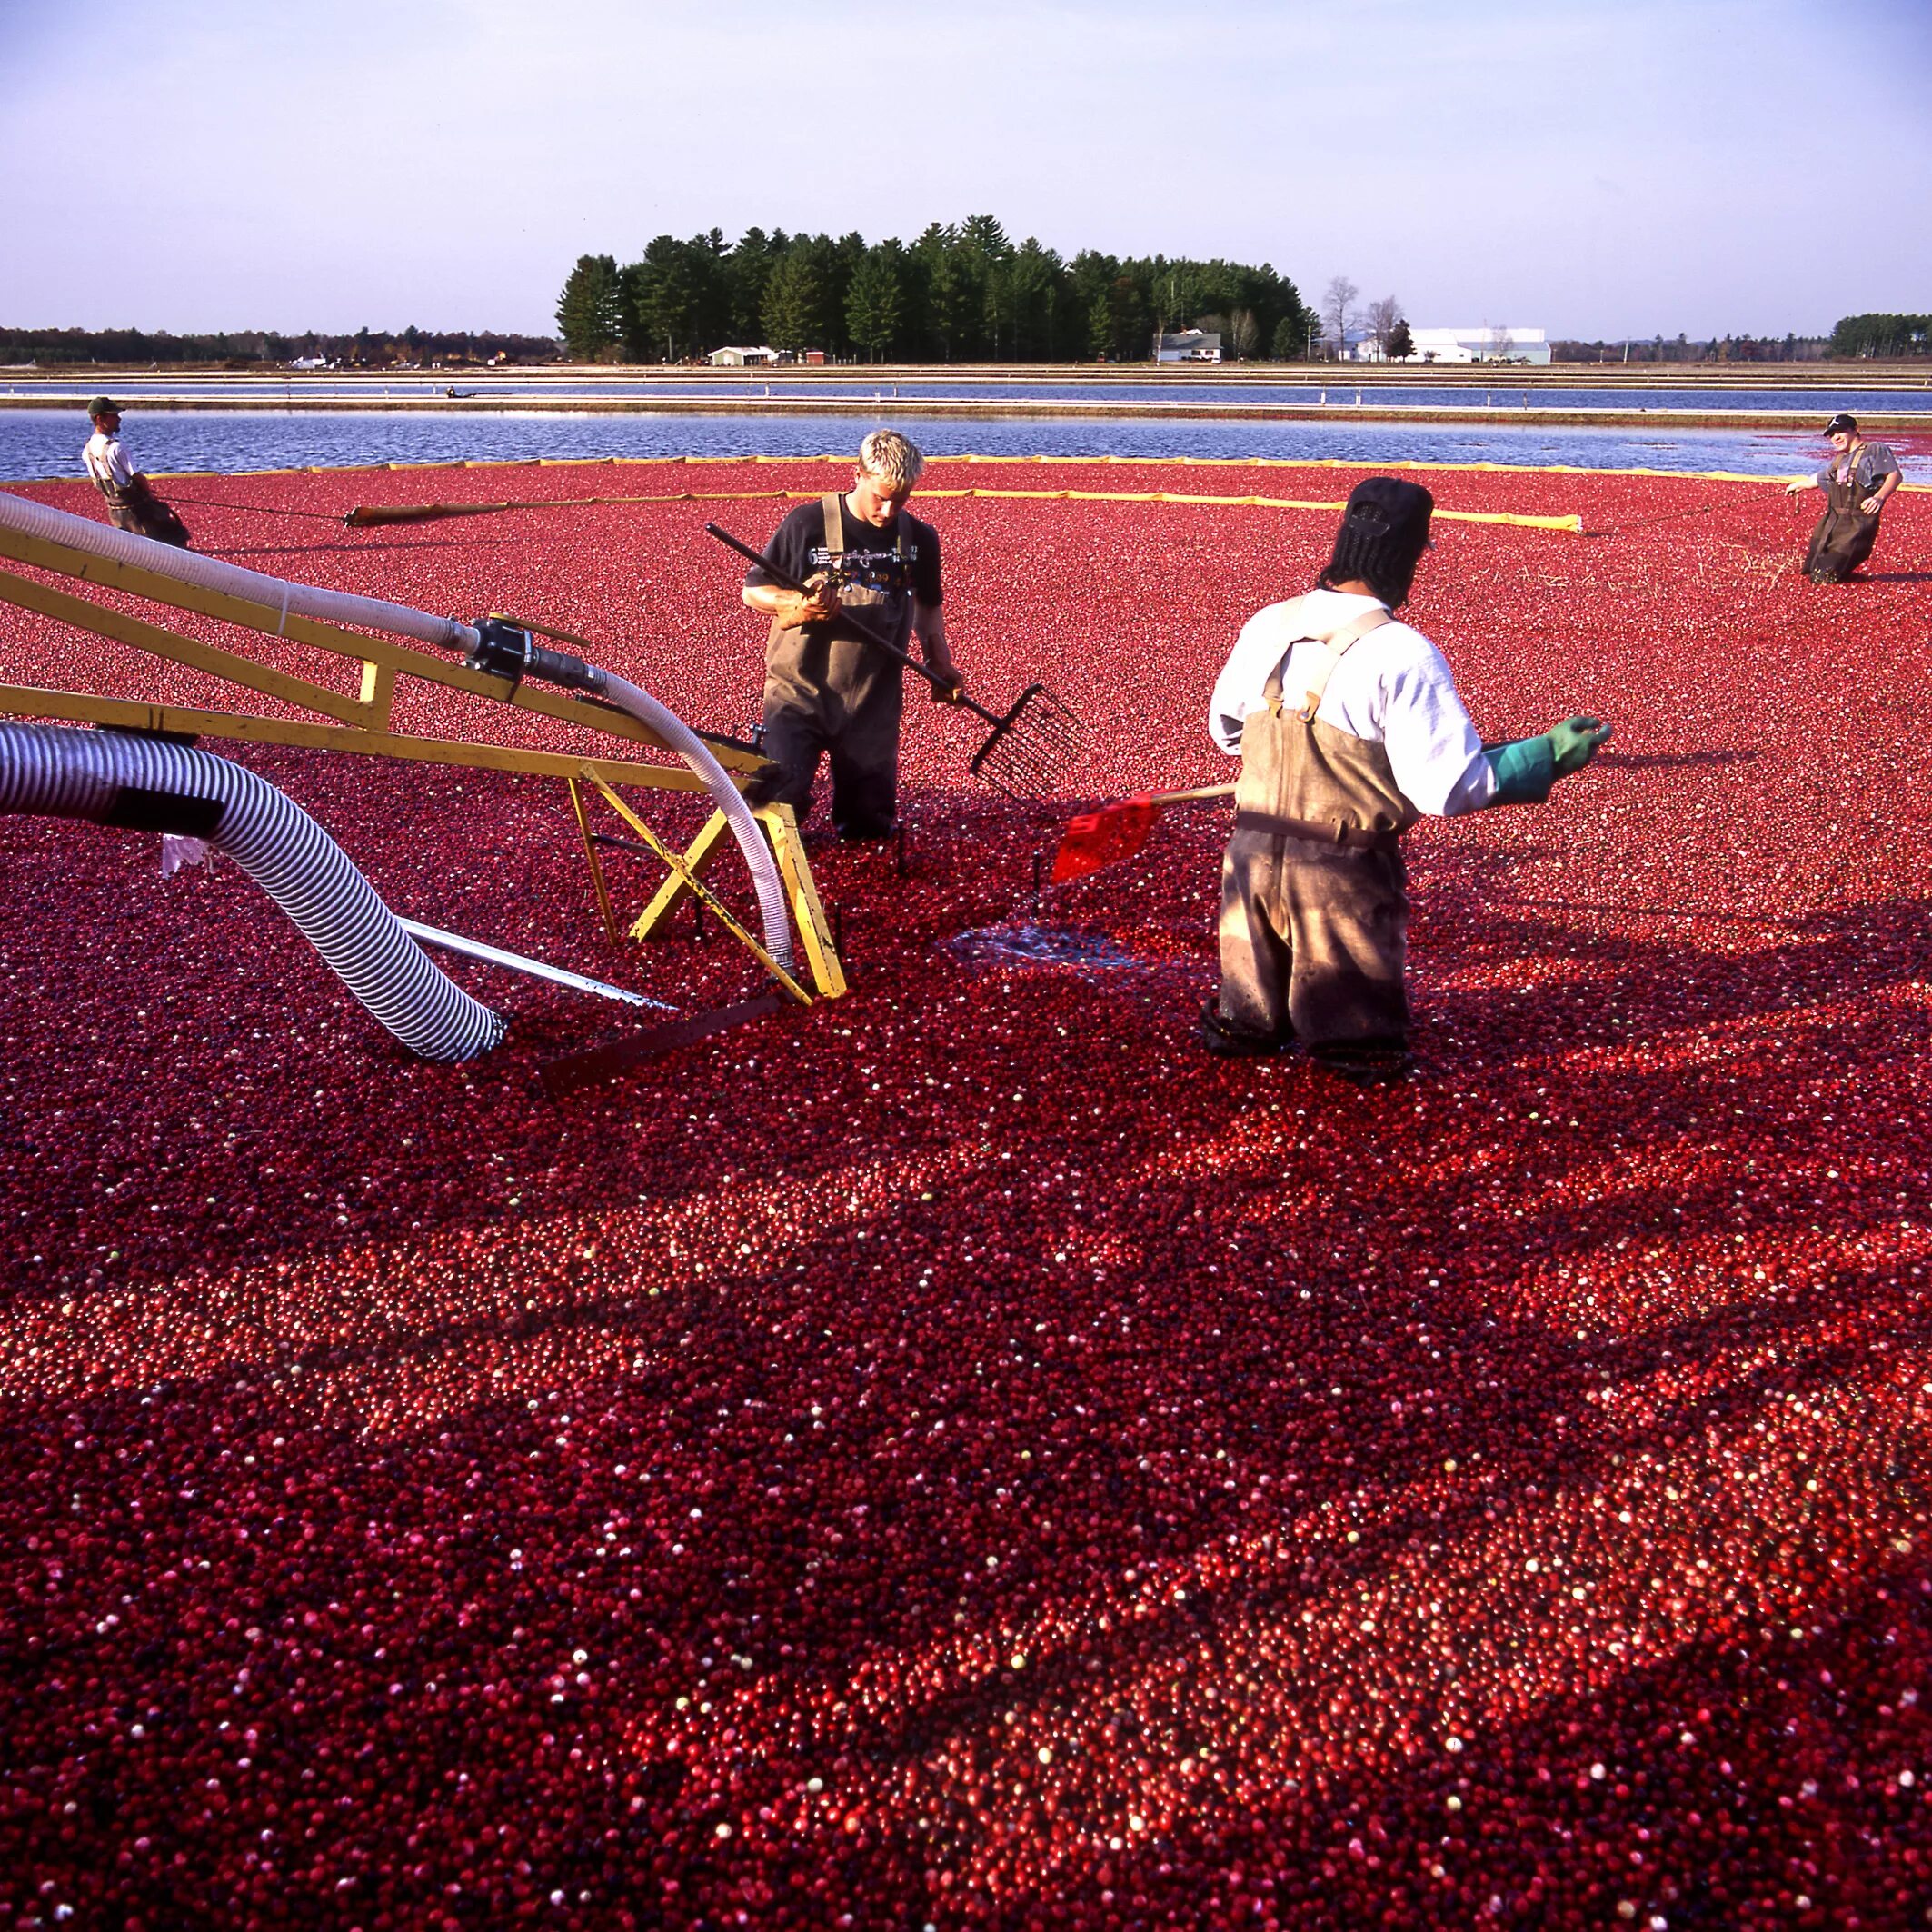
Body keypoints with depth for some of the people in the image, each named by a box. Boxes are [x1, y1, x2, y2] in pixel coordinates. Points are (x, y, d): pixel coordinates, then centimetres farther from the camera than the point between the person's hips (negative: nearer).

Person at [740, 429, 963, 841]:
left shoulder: (920, 539, 1)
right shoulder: (807, 524, -10)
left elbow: (927, 605, 18)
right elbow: (752, 591, -3)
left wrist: (941, 662, 3)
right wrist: (798, 604, -23)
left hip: (873, 704, 3)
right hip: (799, 694, -3)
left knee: (870, 826, 8)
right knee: (777, 802, -19)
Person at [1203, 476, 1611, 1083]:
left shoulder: (1266, 625, 0)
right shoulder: (1403, 655, -17)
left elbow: (1223, 728, 17)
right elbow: (1449, 787, -18)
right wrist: (1547, 757, -7)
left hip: (1254, 850, 5)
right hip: (1344, 871, -5)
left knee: (1252, 997, 26)